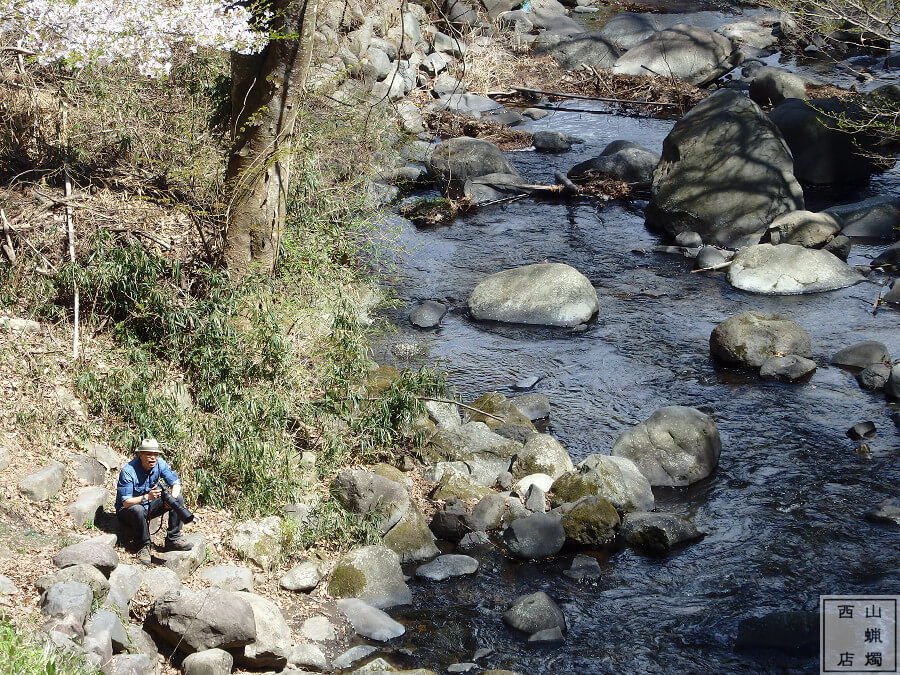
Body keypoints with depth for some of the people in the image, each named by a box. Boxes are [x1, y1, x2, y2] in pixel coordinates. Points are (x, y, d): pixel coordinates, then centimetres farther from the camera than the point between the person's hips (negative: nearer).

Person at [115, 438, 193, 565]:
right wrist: (147, 497, -43)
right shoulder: (128, 471, -27)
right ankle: (144, 547, -20)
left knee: (178, 498, -12)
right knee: (138, 510, -39)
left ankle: (173, 539, -8)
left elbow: (176, 483, -7)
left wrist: (172, 498, -29)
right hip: (127, 511, -5)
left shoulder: (160, 464, -12)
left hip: (149, 507, 5)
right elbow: (126, 502, -29)